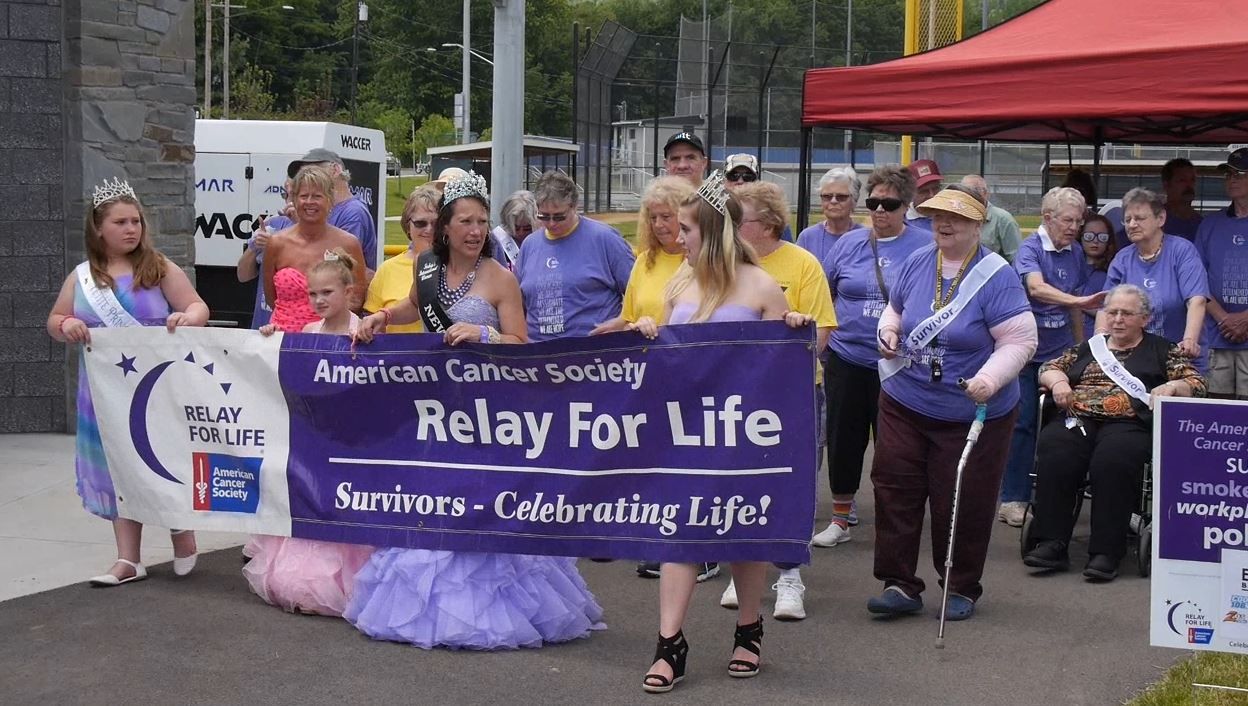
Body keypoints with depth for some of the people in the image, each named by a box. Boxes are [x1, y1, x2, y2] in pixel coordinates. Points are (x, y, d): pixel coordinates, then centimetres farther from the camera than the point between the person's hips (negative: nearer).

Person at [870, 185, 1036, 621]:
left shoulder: (996, 277, -14)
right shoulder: (917, 263, 3)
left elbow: (1020, 340, -16)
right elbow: (895, 308, 21)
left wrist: (990, 378, -30)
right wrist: (888, 332, 0)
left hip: (972, 415, -5)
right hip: (905, 403, 5)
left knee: (963, 503, 5)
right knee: (894, 489, 2)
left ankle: (962, 588, 22)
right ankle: (899, 584, 11)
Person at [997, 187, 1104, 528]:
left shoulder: (1076, 253, 7)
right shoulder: (1030, 249, -11)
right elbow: (1036, 288, -30)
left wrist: (1079, 344, 15)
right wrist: (1078, 302, -41)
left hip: (1061, 351, 5)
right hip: (1028, 349, -5)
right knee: (1023, 423, -3)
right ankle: (1013, 499, 3)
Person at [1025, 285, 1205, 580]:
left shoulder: (1162, 350, 20)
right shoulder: (1090, 347, 29)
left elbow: (1196, 385, 11)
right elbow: (1049, 368, 27)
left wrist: (1172, 386, -11)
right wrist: (1058, 382, 4)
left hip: (1128, 423, -3)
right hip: (1078, 418, 3)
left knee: (1113, 460, -38)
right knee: (1054, 453, -32)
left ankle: (1105, 553, -35)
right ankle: (1052, 543, -32)